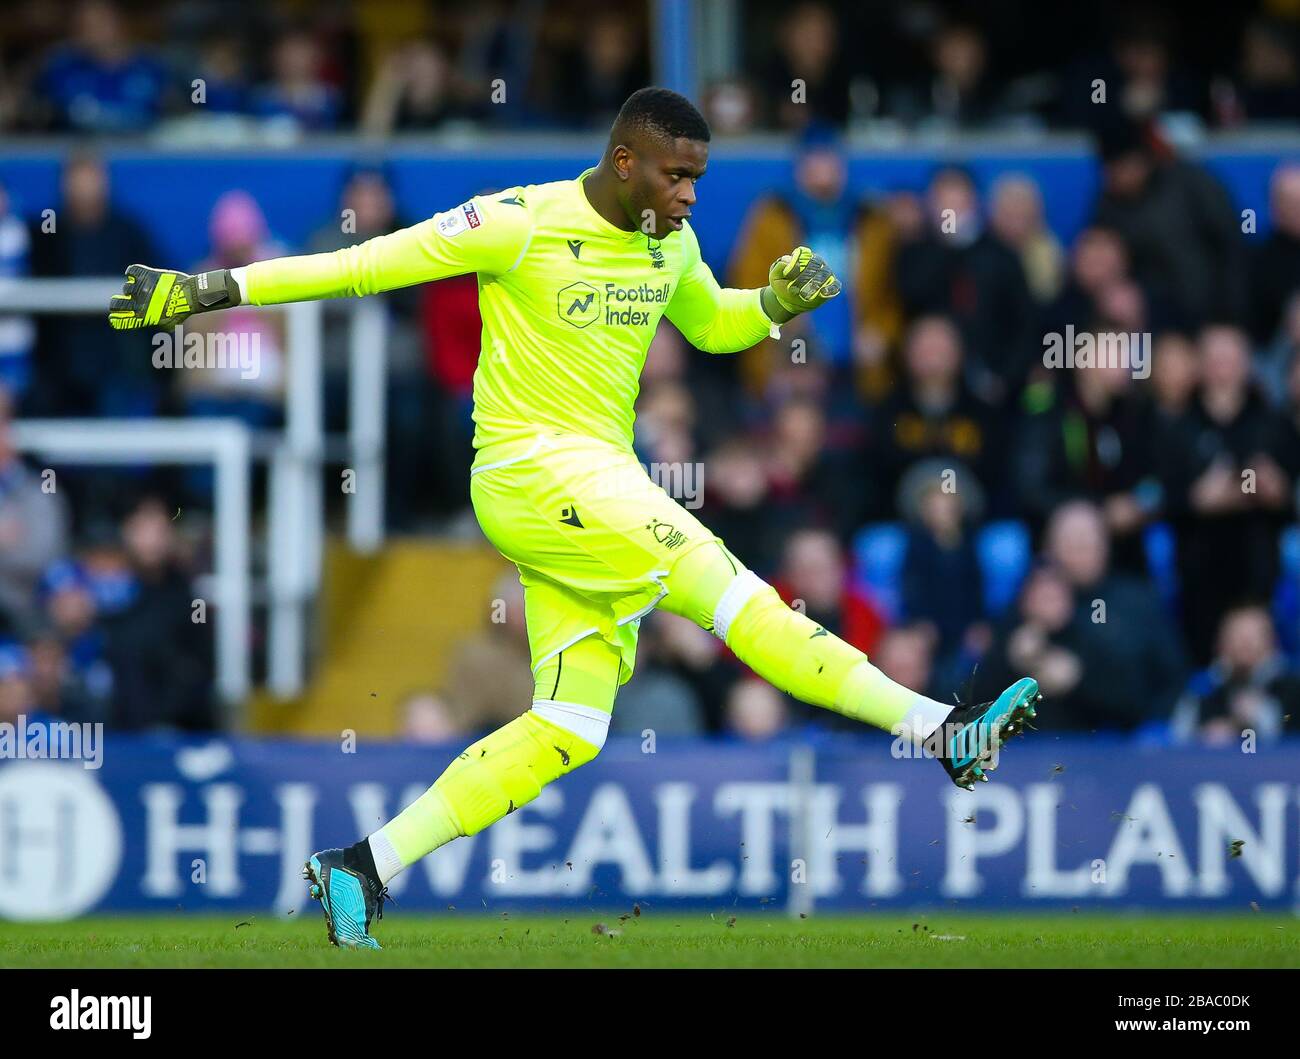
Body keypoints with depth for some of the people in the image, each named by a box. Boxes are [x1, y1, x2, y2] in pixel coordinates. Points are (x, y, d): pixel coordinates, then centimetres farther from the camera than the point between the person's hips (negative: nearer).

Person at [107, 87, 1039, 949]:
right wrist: (208, 290, -11)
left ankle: (362, 870, 4)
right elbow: (366, 265, -9)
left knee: (571, 732, 2)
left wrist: (778, 299, 6)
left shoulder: (671, 243, 10)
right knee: (726, 584, -20)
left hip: (601, 485, 9)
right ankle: (938, 729, -23)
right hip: (532, 472, -9)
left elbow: (712, 322, 29)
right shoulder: (524, 224, -12)